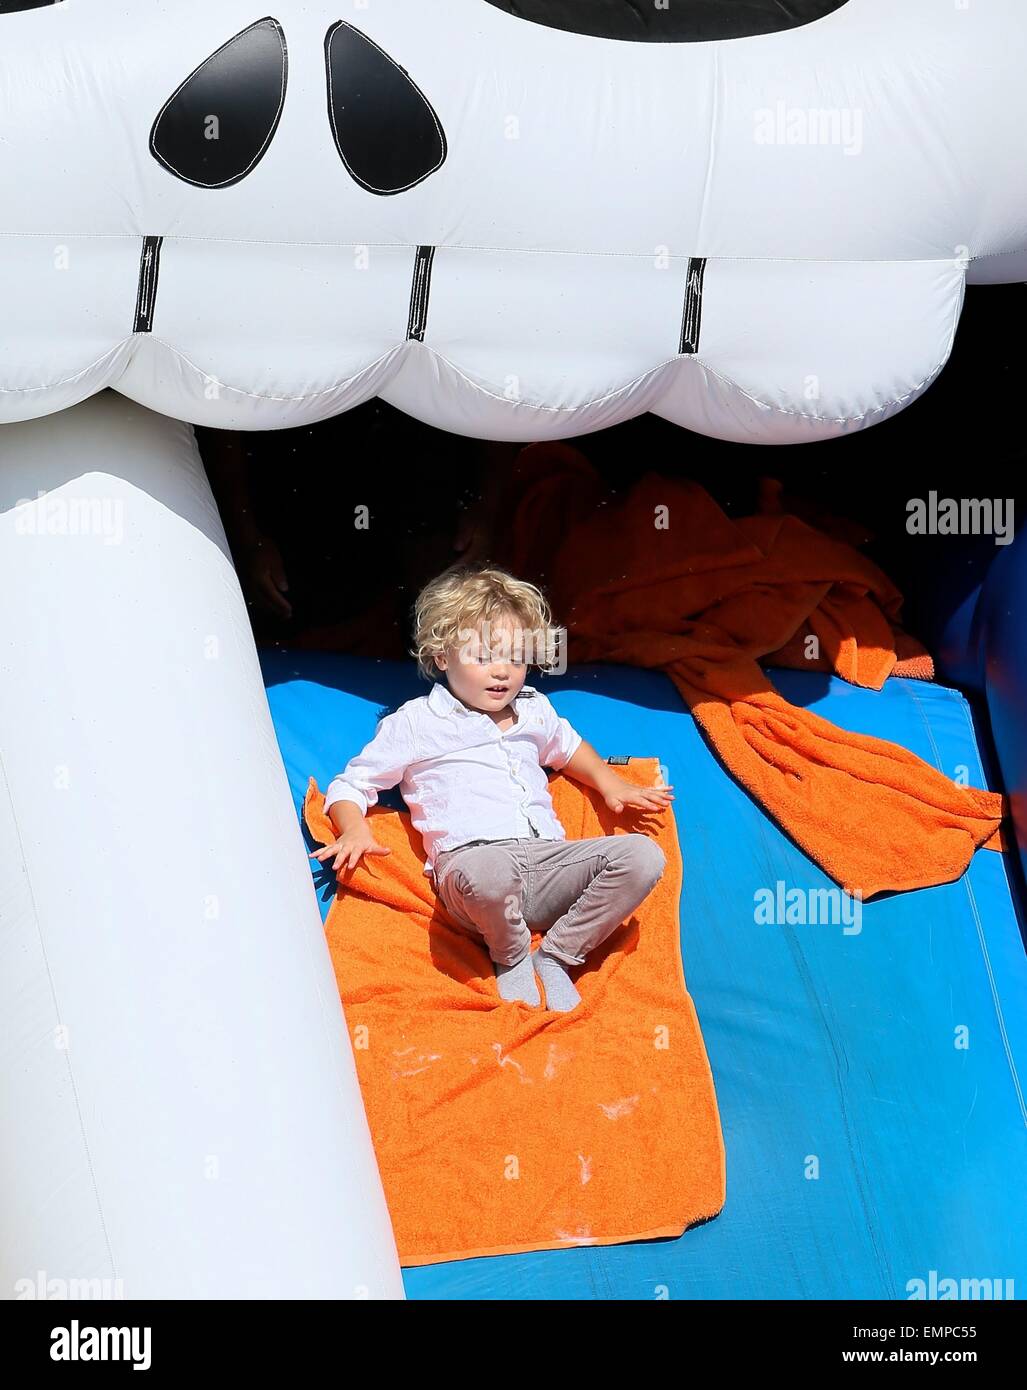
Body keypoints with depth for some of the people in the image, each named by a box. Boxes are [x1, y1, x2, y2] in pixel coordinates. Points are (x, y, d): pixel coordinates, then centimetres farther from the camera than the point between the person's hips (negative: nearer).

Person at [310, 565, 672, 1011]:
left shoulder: (535, 711, 24)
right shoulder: (415, 723, 9)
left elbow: (566, 746, 46)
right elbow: (350, 785, 13)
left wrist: (608, 782, 29)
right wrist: (355, 830, -8)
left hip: (549, 857, 5)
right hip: (470, 858, -5)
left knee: (644, 855, -18)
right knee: (484, 873, -44)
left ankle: (555, 956, -7)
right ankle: (510, 956, -7)